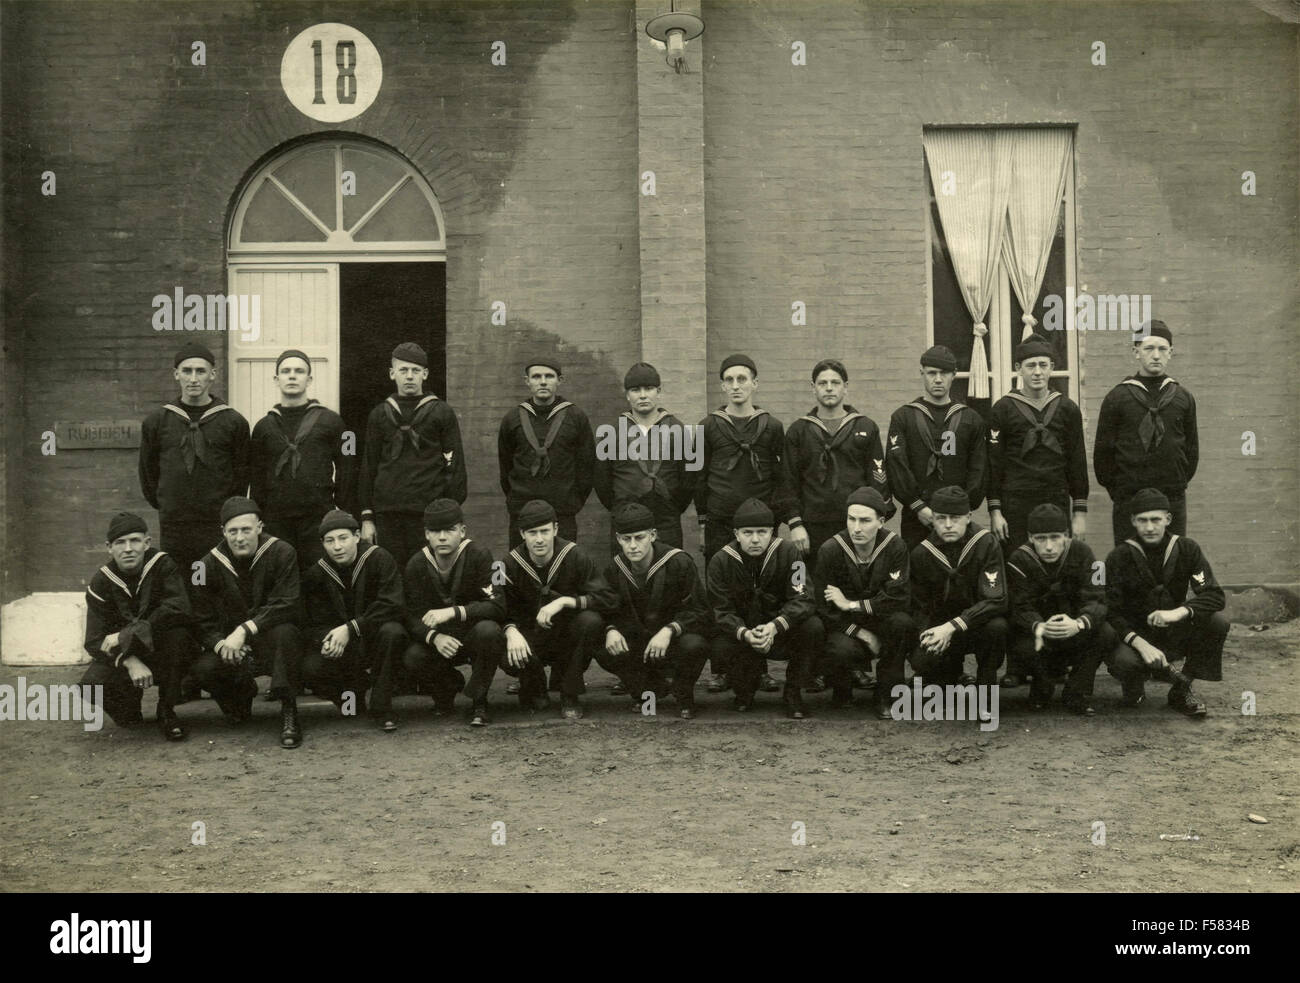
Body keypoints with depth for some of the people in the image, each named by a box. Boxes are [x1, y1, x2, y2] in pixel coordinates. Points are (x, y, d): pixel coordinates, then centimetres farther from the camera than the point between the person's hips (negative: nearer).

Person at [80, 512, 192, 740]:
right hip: (121, 657, 1)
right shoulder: (101, 582, -7)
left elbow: (179, 609, -31)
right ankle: (128, 708, 11)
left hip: (162, 653, -1)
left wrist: (125, 636, -31)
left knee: (176, 629, -34)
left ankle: (167, 711, -15)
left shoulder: (163, 565, -13)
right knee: (92, 685, -28)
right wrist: (130, 661, -34)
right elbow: (94, 641, -13)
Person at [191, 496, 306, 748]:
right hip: (231, 644, 3)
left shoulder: (281, 553, -10)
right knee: (203, 669, -26)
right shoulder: (210, 564, -2)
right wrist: (220, 644, -24)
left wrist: (245, 630, -30)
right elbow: (203, 620, -2)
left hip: (270, 641, -3)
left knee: (284, 632, -37)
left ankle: (289, 713, -26)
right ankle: (242, 692, 11)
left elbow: (286, 605, -20)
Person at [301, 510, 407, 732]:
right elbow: (317, 624, 0)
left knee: (392, 631, -36)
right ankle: (354, 693, 6)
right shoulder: (315, 575, -2)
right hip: (342, 650, 2)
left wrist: (351, 629, -28)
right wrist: (327, 642, -25)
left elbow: (393, 606, -21)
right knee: (309, 669, -27)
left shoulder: (379, 559, -13)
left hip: (373, 637, -2)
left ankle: (381, 706, -20)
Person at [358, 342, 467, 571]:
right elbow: (368, 467, 14)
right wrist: (367, 517, 8)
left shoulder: (442, 413, 4)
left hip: (428, 513, -2)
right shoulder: (379, 415, 12)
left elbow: (456, 466, 3)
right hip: (387, 514, 2)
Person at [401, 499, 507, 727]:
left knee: (488, 630, -37)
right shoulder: (417, 566, -7)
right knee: (412, 659, -28)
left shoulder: (479, 556, -15)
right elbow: (413, 617, -10)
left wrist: (453, 612, -35)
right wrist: (435, 637, -33)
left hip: (473, 635, -2)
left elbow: (497, 606, -23)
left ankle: (478, 701, -14)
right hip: (439, 640, 2)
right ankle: (448, 685, 9)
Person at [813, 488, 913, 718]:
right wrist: (861, 634, -17)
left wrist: (851, 605, -19)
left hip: (881, 622, 1)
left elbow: (898, 598, -18)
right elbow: (824, 607, -11)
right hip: (845, 627, -1)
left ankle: (886, 696, -13)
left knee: (902, 622, -32)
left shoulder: (895, 546, -11)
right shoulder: (830, 550, -13)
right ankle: (842, 691, 3)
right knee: (841, 651, -35)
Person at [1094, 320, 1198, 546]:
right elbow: (1102, 450, 2)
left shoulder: (1183, 398, 9)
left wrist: (1179, 483, 8)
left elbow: (1192, 449, 14)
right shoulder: (1117, 398, 0)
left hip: (1173, 500, 2)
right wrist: (1116, 490, 2)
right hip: (1129, 500, -2)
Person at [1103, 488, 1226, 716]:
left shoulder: (1187, 549, -4)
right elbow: (1110, 613, -13)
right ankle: (1134, 688, 4)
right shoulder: (1119, 557, -11)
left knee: (1217, 622, -23)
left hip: (1174, 636, 3)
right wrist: (1140, 644, -30)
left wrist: (1179, 612, -32)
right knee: (1123, 661, -37)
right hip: (1134, 636, -3)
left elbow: (1215, 596, -12)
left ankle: (1181, 690, -4)